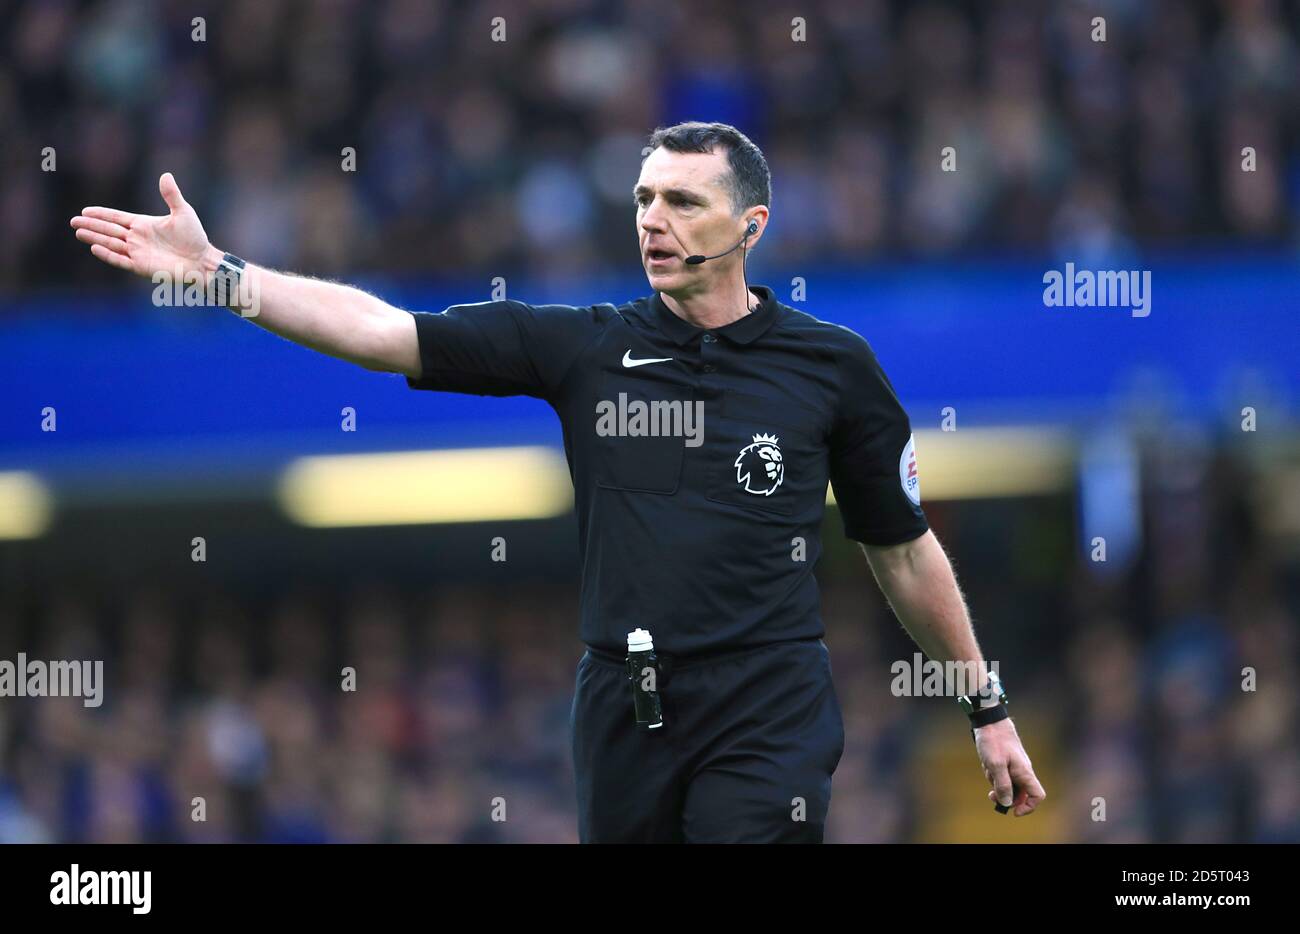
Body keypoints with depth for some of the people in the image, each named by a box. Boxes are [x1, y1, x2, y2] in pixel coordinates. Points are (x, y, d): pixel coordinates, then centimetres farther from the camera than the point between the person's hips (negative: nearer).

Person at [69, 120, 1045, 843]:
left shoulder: (833, 365, 3)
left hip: (769, 723, -3)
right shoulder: (586, 347, 5)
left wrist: (988, 706, 14)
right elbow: (382, 330, -1)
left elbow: (904, 549, 12)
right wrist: (218, 272, -10)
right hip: (624, 713, 3)